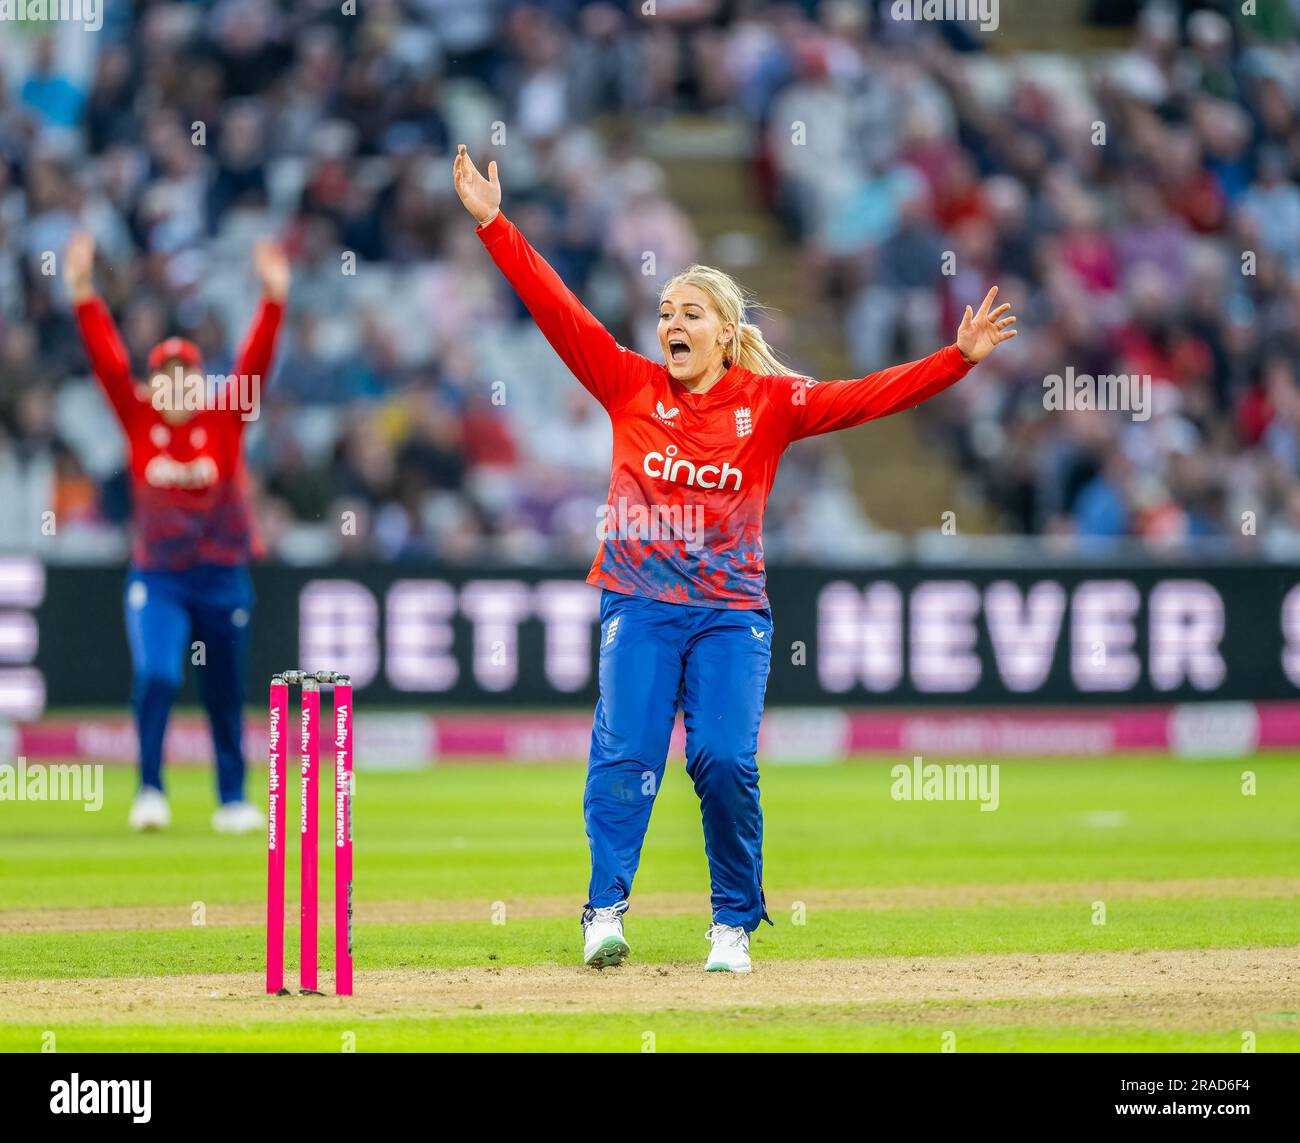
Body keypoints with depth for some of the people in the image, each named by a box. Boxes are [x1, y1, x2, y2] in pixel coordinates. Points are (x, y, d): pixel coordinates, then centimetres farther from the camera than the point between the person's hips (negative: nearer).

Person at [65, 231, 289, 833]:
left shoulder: (224, 421, 1)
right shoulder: (140, 422, 2)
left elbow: (255, 361, -8)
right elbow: (108, 360, -6)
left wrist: (274, 299, -21)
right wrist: (83, 296, -16)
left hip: (223, 577, 1)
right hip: (156, 577, -1)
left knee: (225, 696, 9)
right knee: (155, 676, -19)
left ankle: (233, 801, 23)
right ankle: (150, 793, -10)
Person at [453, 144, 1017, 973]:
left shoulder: (770, 404, 4)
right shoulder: (631, 388, 5)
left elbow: (872, 397, -2)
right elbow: (556, 308, 2)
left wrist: (959, 358, -12)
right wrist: (494, 224, -3)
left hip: (732, 609, 0)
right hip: (641, 600, 1)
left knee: (725, 762, -10)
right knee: (626, 755, -12)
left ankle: (734, 925, 1)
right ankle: (606, 911, -12)